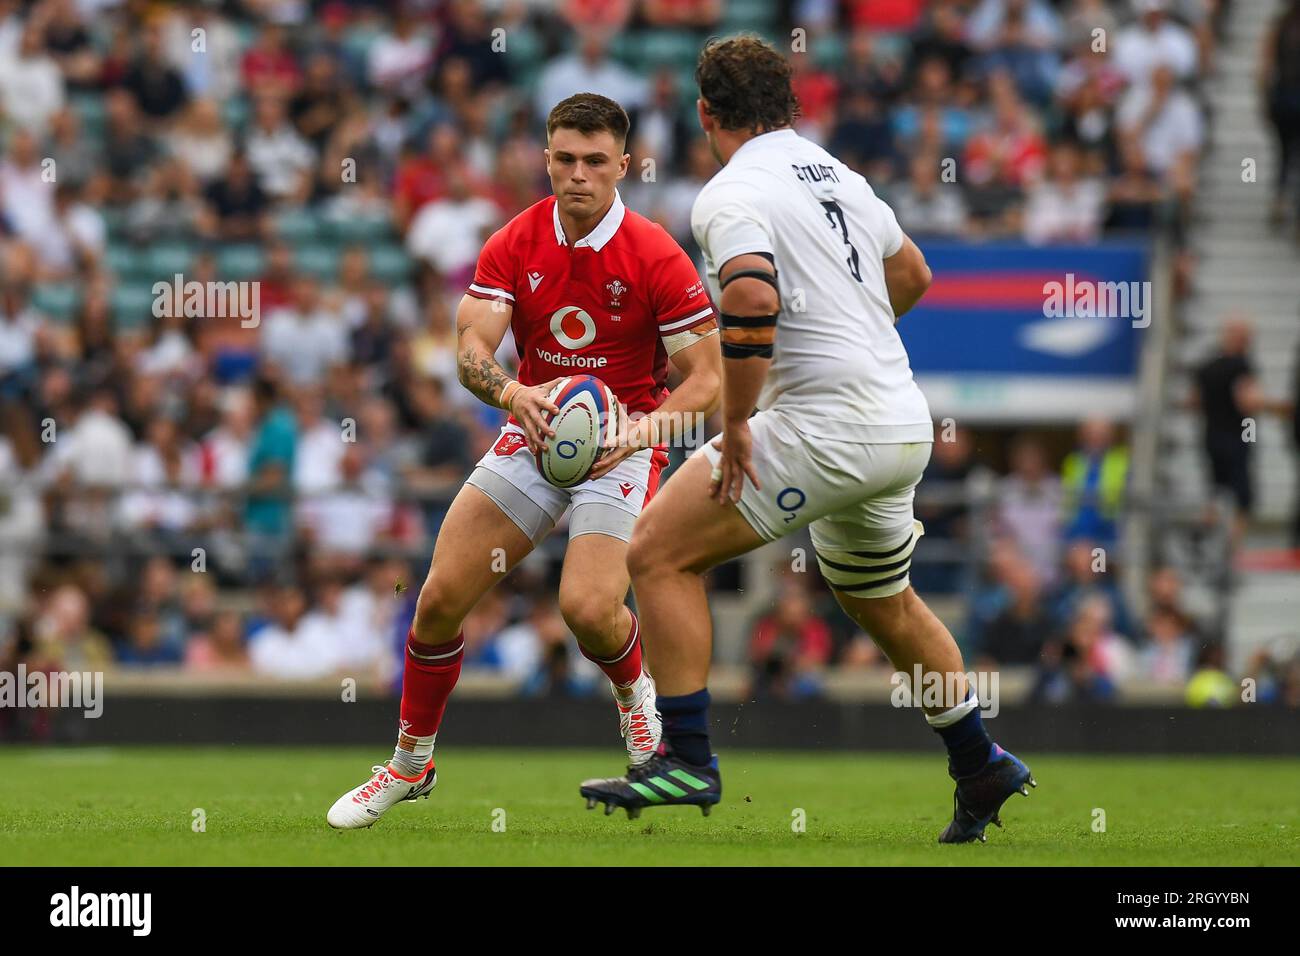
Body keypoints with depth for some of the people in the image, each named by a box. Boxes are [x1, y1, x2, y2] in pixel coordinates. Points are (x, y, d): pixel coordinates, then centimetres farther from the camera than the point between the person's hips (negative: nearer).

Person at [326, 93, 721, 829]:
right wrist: (512, 392, -35)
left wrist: (642, 429, -28)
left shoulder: (656, 258, -14)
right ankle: (410, 764, 15)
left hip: (622, 443, -4)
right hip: (535, 435, 4)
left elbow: (708, 377, -12)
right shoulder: (515, 245, -4)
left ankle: (637, 693, 13)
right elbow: (471, 345, -13)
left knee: (589, 607, -24)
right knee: (442, 595, -5)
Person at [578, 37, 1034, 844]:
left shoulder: (733, 194, -10)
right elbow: (912, 274, 29)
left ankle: (688, 759, -9)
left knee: (660, 552, -5)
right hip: (905, 424, 9)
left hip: (826, 427, -8)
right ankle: (981, 768, 36)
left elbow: (752, 300, -28)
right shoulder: (836, 174, 15)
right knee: (886, 605, 28)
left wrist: (735, 427, -20)